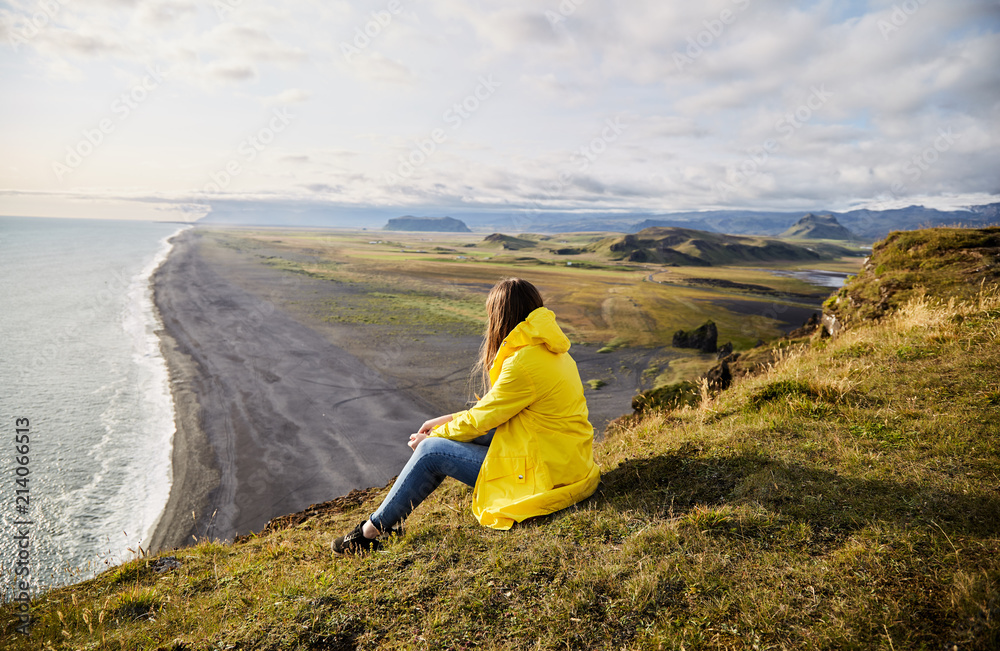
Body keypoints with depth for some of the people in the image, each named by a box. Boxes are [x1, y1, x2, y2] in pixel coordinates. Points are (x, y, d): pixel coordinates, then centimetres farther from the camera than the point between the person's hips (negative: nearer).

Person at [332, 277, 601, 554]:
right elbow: (492, 409, 15)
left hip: (547, 476, -9)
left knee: (432, 451, -5)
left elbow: (480, 420, -12)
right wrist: (446, 421, 14)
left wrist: (432, 436, 5)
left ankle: (370, 532, 13)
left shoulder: (524, 363, -22)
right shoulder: (551, 351, 9)